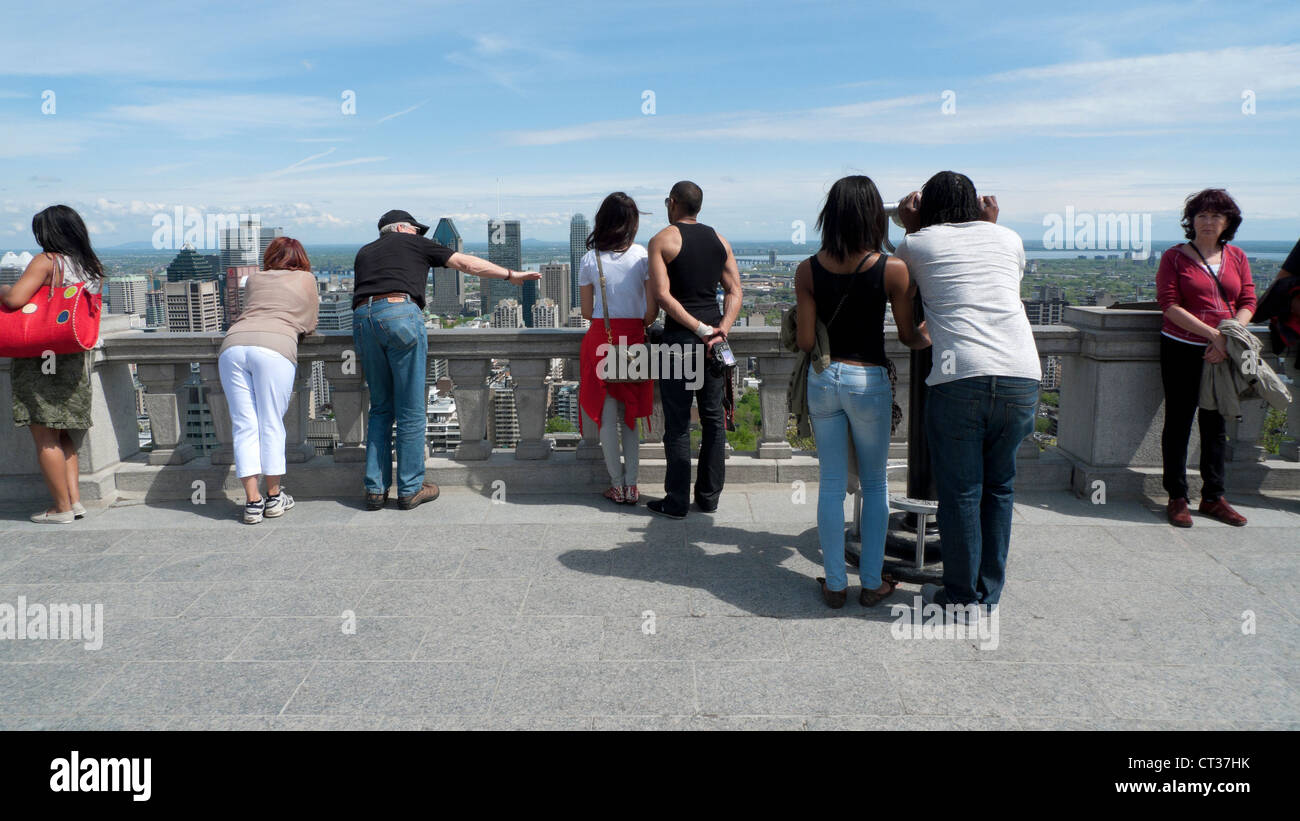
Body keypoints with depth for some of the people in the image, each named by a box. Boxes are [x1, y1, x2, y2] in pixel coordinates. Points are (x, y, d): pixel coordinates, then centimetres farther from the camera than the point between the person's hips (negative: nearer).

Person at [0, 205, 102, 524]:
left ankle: (62, 508, 4)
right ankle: (74, 499, 13)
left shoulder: (46, 261, -11)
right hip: (77, 360, 7)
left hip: (42, 360, -7)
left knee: (45, 437, 1)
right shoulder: (94, 268, 10)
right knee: (62, 435, 17)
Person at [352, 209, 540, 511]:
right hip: (400, 314, -5)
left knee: (381, 408, 15)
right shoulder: (414, 243, 19)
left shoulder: (364, 252, 30)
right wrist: (511, 275, 26)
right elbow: (468, 264, 19)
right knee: (410, 409, 2)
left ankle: (376, 488, 12)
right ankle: (410, 489, 7)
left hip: (362, 319, 5)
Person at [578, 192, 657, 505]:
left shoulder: (590, 258, -2)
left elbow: (586, 311, 1)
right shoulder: (642, 256, -5)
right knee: (629, 414, 12)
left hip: (601, 337, 0)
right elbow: (652, 309, -7)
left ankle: (617, 485, 12)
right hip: (633, 338, 1)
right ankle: (631, 485, 12)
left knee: (607, 414, 7)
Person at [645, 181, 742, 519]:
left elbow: (661, 294, -15)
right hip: (714, 337, 5)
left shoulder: (662, 240, -4)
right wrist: (722, 327, -7)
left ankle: (676, 502, 7)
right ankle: (709, 496, 19)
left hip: (679, 337, -5)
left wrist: (699, 328, -15)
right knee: (713, 419, 12)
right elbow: (735, 291, 4)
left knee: (677, 424, 2)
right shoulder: (719, 240, 12)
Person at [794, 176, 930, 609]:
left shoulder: (807, 270, -5)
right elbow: (909, 336, 0)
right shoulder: (893, 269, -9)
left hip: (823, 379, 2)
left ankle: (835, 584, 16)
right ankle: (872, 583, 19)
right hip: (869, 381, -2)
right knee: (875, 484, 13)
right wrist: (931, 338, 22)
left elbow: (805, 342, -4)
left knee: (831, 485, 10)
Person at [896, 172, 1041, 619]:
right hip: (1021, 375, 3)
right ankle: (989, 593, 25)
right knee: (999, 487, 15)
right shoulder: (1008, 238, 19)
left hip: (959, 376, -3)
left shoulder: (918, 244, 10)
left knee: (960, 491, 6)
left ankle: (962, 598, 16)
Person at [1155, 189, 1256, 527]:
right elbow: (1170, 305, -11)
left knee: (1216, 424, 11)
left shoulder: (1236, 257, 10)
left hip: (1225, 353, 4)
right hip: (1182, 350, -4)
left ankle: (1213, 497, 21)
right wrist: (1213, 334, -19)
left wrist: (1230, 336, -13)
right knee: (1179, 423, 1)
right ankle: (1177, 498, 9)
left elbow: (1248, 303, 5)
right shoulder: (1174, 257, -2)